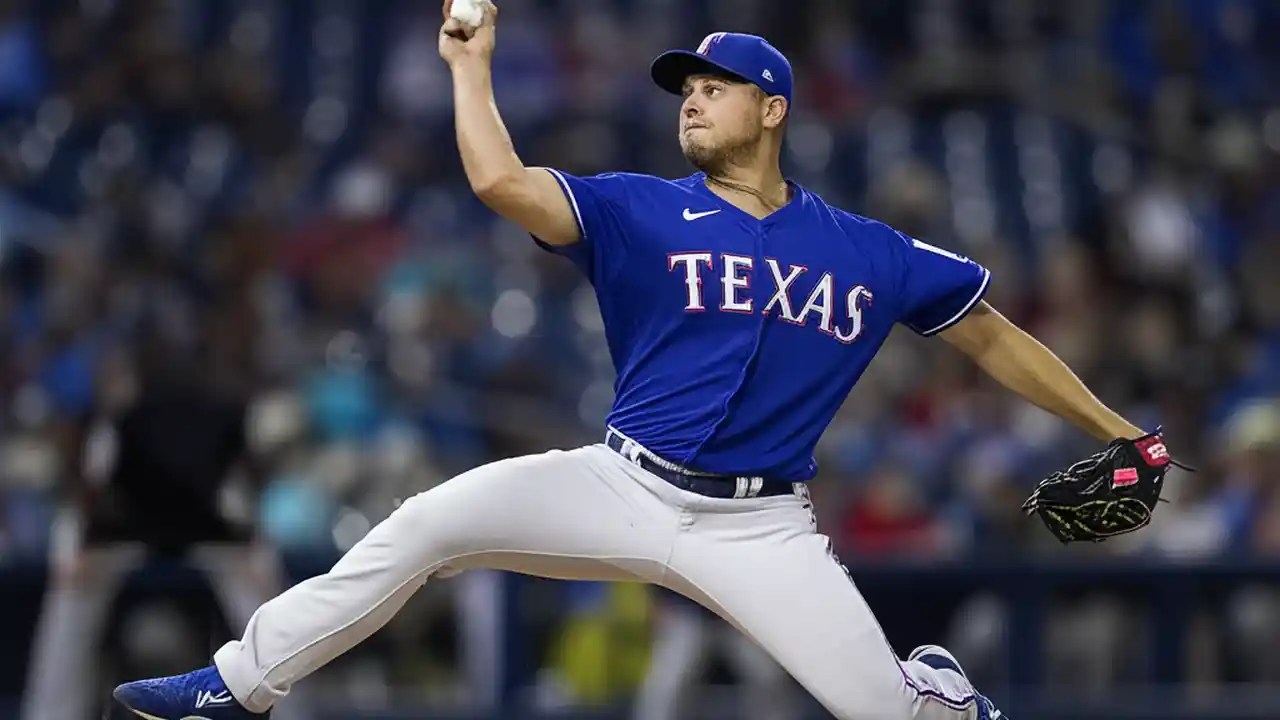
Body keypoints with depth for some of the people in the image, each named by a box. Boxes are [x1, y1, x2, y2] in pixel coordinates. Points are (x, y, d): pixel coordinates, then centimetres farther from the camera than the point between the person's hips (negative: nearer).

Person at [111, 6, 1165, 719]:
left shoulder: (870, 253, 4)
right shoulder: (639, 214, 2)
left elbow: (993, 338, 12)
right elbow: (500, 183, -13)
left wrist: (1115, 430, 11)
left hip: (761, 526, 0)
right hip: (624, 487, 1)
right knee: (425, 525, -18)